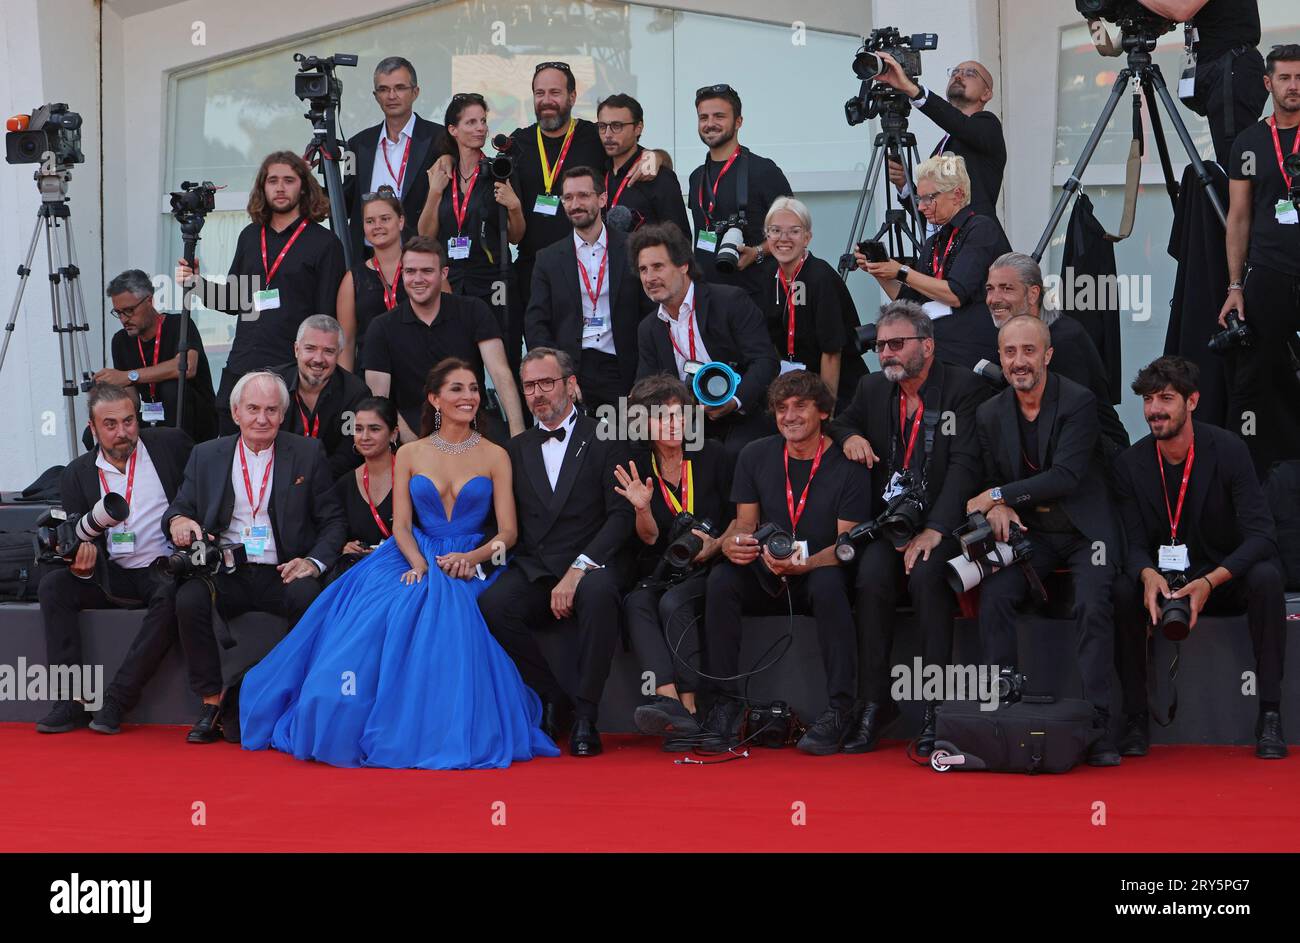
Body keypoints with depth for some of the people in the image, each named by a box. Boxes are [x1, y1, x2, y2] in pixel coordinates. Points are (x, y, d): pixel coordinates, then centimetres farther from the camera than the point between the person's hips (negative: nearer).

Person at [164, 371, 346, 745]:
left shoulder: (308, 454, 8)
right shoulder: (205, 456, 12)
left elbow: (333, 521, 7)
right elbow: (178, 510, 12)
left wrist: (314, 562, -12)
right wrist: (178, 520, -14)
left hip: (282, 575, -1)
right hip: (225, 575, 1)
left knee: (307, 596, -34)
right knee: (189, 598, -30)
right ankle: (213, 702, -16)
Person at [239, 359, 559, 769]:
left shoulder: (495, 456, 9)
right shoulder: (409, 454, 12)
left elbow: (508, 531, 2)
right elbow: (401, 525, 4)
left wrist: (471, 557, -18)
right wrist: (420, 565, -16)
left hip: (470, 565, -1)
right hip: (415, 559, 1)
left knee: (444, 614, -35)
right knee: (378, 611, -30)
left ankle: (446, 733, -21)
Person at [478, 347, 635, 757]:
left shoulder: (604, 440, 4)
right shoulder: (517, 449, 18)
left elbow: (621, 516, -6)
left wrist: (579, 569, -19)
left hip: (591, 566, -4)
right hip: (533, 570, 4)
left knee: (599, 594, -38)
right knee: (491, 604, -27)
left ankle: (585, 714, -24)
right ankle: (553, 697, -8)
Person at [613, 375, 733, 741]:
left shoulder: (710, 454, 0)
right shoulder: (638, 464, 4)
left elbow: (737, 516, 5)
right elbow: (649, 538, 1)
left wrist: (717, 544, -14)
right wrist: (642, 508, -19)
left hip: (707, 569, -2)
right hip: (659, 573, 2)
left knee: (673, 604, -32)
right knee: (636, 604, -30)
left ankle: (687, 707, -34)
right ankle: (668, 699, -47)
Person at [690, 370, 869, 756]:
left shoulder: (847, 464, -7)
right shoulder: (755, 456, 4)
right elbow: (745, 521, 5)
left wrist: (805, 564, -32)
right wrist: (732, 542, -21)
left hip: (821, 574, -3)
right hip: (767, 579, 3)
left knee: (828, 584, -38)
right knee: (722, 578, -27)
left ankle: (839, 709, -29)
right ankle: (725, 705, -22)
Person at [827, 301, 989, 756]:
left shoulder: (964, 389, -6)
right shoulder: (872, 388, 12)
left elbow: (965, 466, -15)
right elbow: (840, 425, 30)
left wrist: (933, 531, -25)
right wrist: (849, 437, 2)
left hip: (944, 523, -4)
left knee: (925, 574, -34)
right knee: (872, 575, -27)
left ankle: (935, 706, -25)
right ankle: (874, 703, -20)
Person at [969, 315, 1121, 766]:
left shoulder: (1079, 402, -12)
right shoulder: (990, 414, 5)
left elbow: (1067, 475, -21)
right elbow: (992, 480, 13)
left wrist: (998, 496, -21)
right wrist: (997, 509, -12)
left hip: (1084, 531, -4)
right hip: (1028, 532, 4)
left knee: (1093, 606, -27)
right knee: (994, 596, -22)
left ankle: (1096, 725, -24)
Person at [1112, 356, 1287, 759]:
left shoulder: (1228, 450, -13)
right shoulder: (1130, 464, -4)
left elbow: (1261, 535, -19)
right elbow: (1135, 544, -7)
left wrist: (1210, 582, -35)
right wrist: (1148, 574, -33)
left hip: (1224, 579, -2)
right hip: (1164, 583, 2)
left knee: (1266, 577, -34)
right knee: (1122, 590, -30)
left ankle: (1270, 715, -27)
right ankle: (1136, 717, -19)